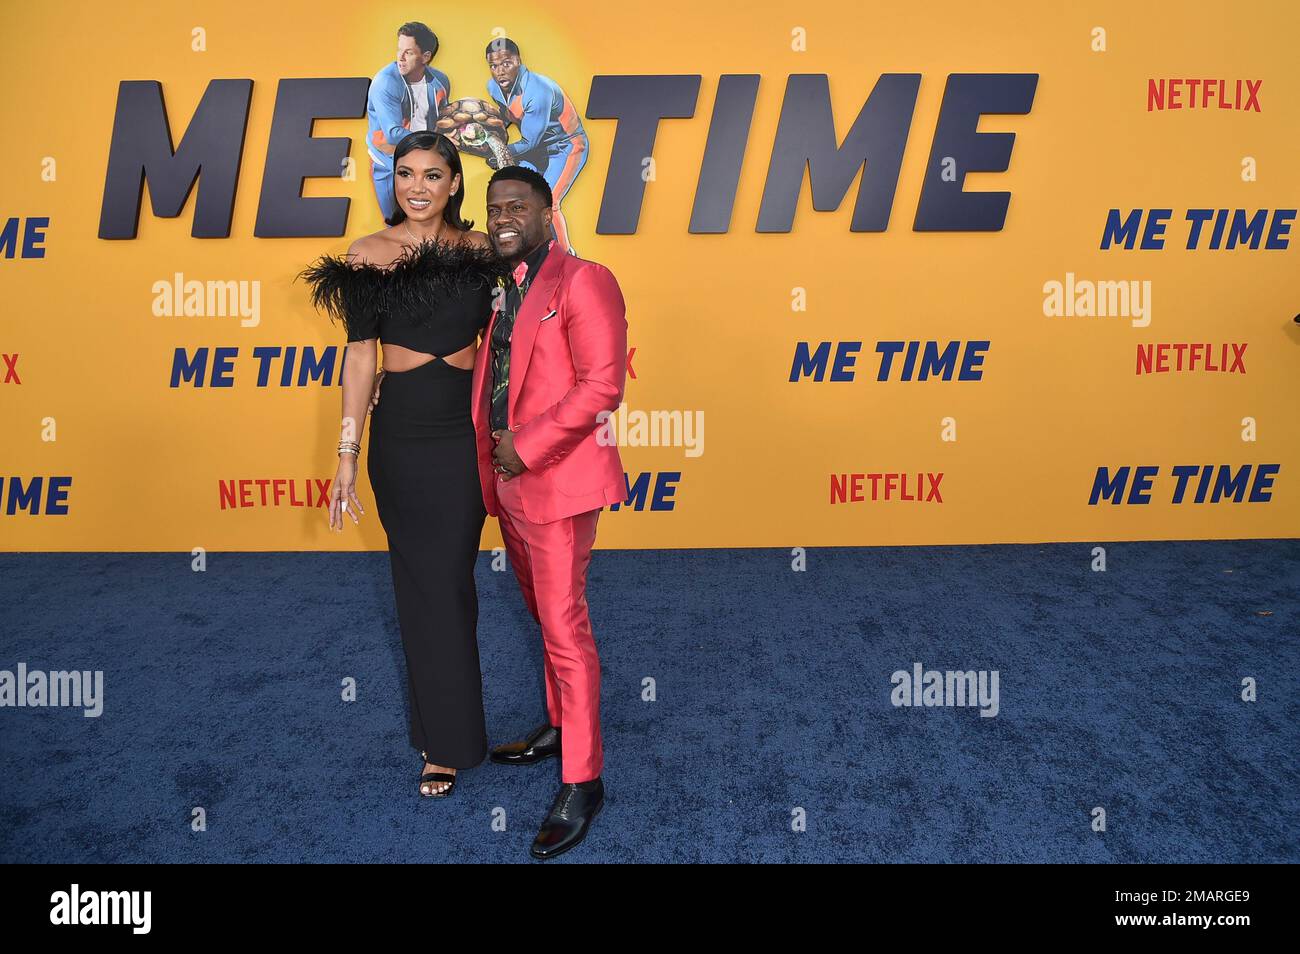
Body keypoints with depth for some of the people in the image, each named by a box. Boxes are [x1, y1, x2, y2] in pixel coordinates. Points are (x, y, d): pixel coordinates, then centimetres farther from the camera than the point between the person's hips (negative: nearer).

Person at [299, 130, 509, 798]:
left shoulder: (481, 250, 2)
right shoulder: (368, 255, 1)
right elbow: (359, 357, 0)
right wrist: (347, 457, -3)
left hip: (467, 431, -1)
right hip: (401, 434, 1)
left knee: (445, 580, 3)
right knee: (419, 579, 10)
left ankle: (447, 742, 19)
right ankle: (439, 724, 30)